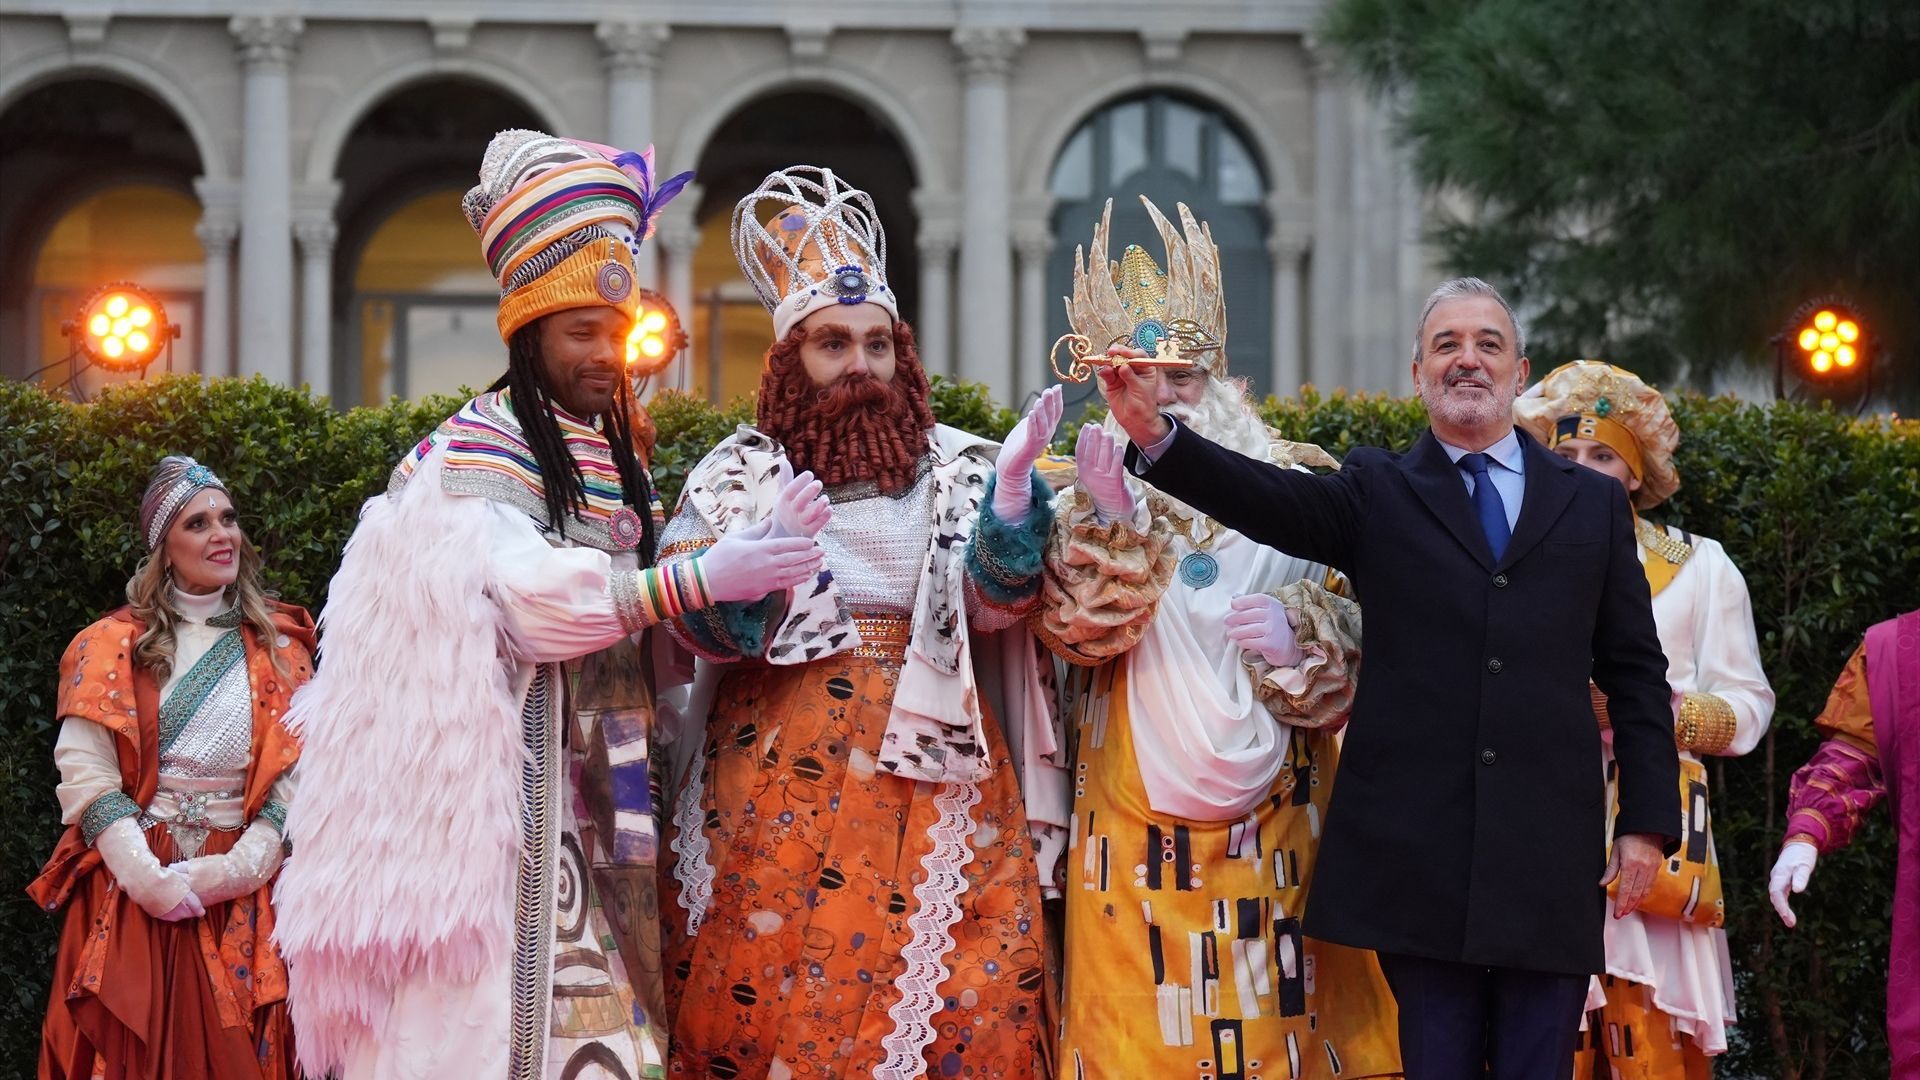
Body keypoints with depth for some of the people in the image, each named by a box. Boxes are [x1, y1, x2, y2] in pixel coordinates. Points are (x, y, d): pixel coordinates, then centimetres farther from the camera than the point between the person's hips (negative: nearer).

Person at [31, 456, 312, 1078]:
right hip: (133, 890, -1)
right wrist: (147, 876, -15)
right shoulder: (114, 648, 5)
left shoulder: (278, 647, 9)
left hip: (241, 901, 1)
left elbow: (299, 775, 0)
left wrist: (238, 866, -13)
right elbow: (86, 775, -4)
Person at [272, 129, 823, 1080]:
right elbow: (530, 597, -21)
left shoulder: (614, 451, 17)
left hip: (603, 780, 7)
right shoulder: (479, 449, -6)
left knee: (597, 997, 2)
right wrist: (700, 579, -23)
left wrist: (760, 547, 6)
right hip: (516, 777, -7)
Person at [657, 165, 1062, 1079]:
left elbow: (994, 603, -3)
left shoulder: (956, 468, 8)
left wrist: (1011, 496, -20)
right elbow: (696, 621, -5)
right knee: (775, 993, -3)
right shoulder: (742, 473, 6)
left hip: (932, 787, 1)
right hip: (781, 785, -1)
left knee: (957, 1004, -3)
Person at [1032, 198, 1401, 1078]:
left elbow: (1353, 641, 6)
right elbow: (1076, 629, -8)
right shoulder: (1092, 500, 7)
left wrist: (1299, 636, -15)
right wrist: (1108, 519, -21)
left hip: (1269, 817, 1)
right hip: (1138, 820, 0)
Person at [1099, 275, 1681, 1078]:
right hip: (1419, 851, -1)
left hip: (1551, 854, 1)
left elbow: (1636, 674, 11)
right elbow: (1268, 498, -11)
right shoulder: (1378, 494, 8)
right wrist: (1155, 434, -28)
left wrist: (1648, 822, 4)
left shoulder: (1593, 504, 12)